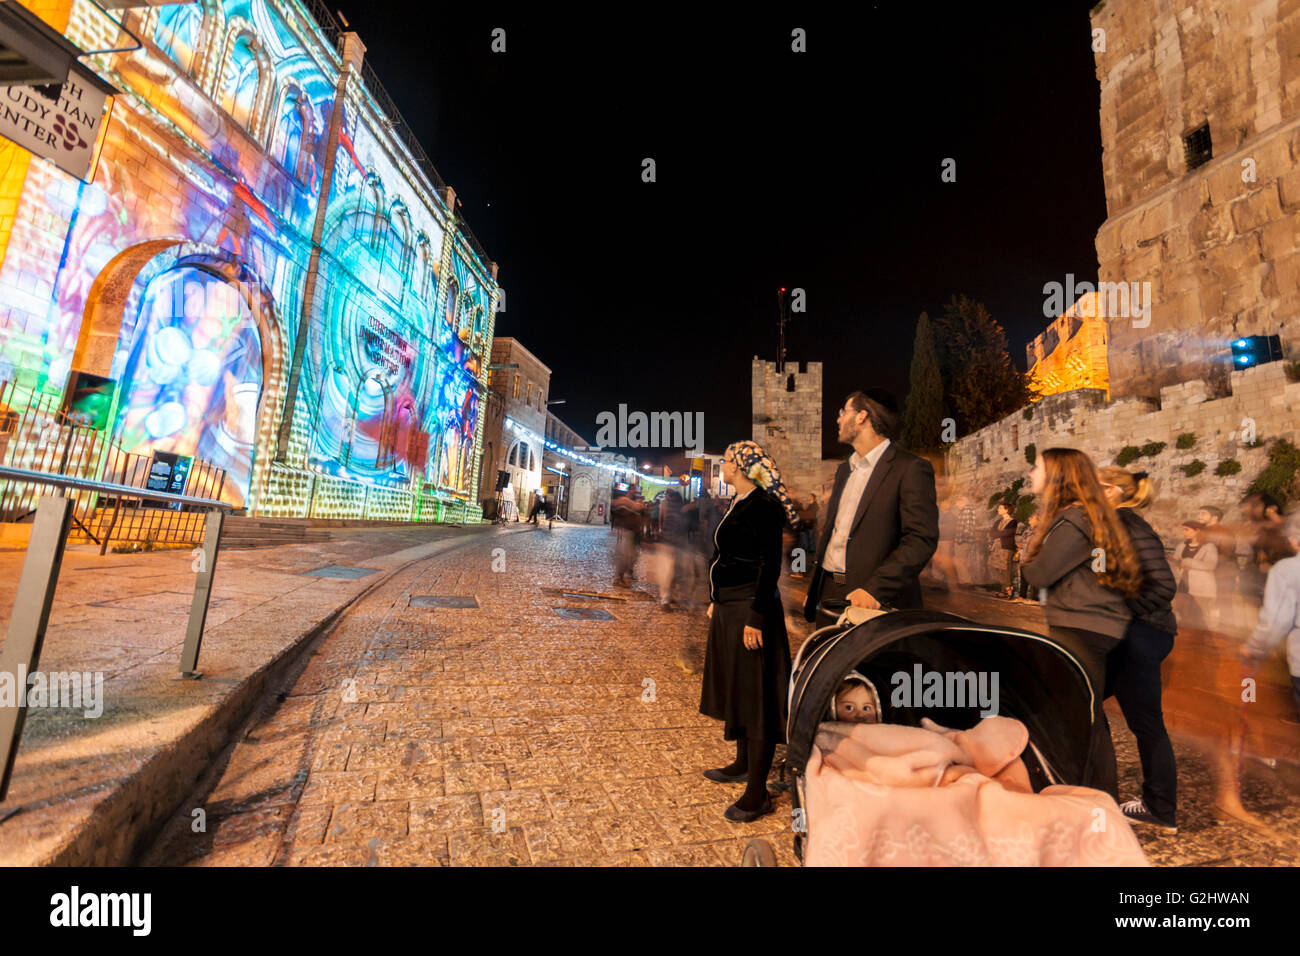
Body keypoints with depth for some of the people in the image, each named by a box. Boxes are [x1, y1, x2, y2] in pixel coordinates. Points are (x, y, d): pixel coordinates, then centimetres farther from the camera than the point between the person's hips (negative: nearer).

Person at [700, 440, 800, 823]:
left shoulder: (762, 505, -17)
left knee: (754, 694, 0)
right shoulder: (738, 503, 12)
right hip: (729, 606, 10)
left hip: (750, 608, -10)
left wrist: (756, 617, -23)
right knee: (735, 687, 21)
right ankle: (743, 763, 39)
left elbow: (770, 564, -21)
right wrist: (716, 600, 21)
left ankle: (757, 794, 15)